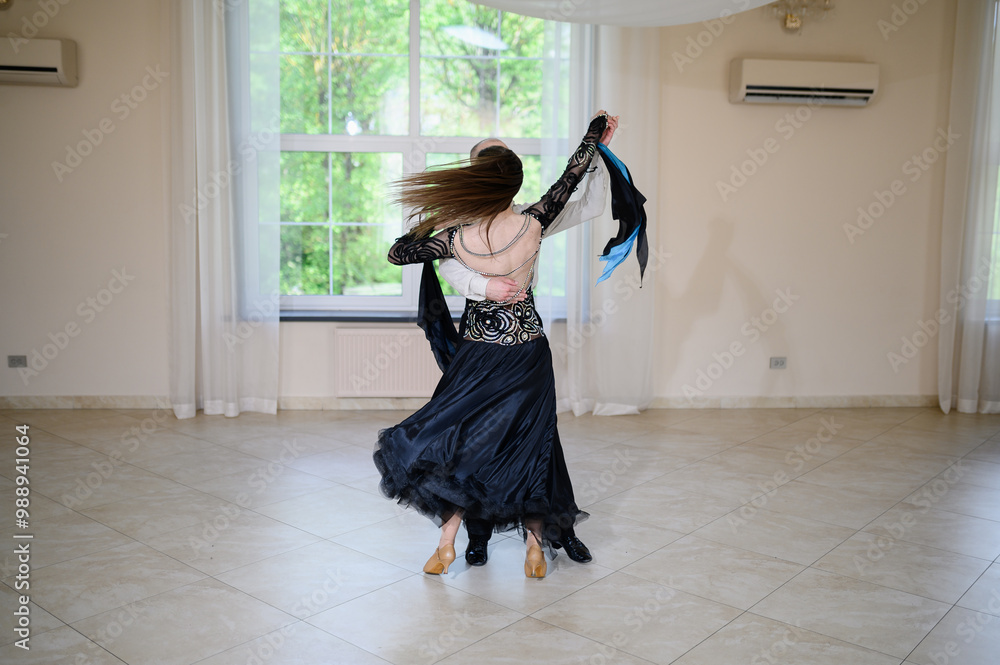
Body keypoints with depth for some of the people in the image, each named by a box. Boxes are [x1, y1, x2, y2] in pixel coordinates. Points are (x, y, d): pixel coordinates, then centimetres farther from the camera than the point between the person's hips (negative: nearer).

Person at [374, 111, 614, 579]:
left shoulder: (456, 238, -14)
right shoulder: (532, 225, -14)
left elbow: (396, 254, -1)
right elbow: (573, 175, 1)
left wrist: (432, 224, 15)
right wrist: (596, 128, 15)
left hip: (478, 356, -1)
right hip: (528, 354, 1)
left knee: (458, 440, 13)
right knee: (528, 443, 12)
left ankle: (446, 544, 13)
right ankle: (535, 546, 18)